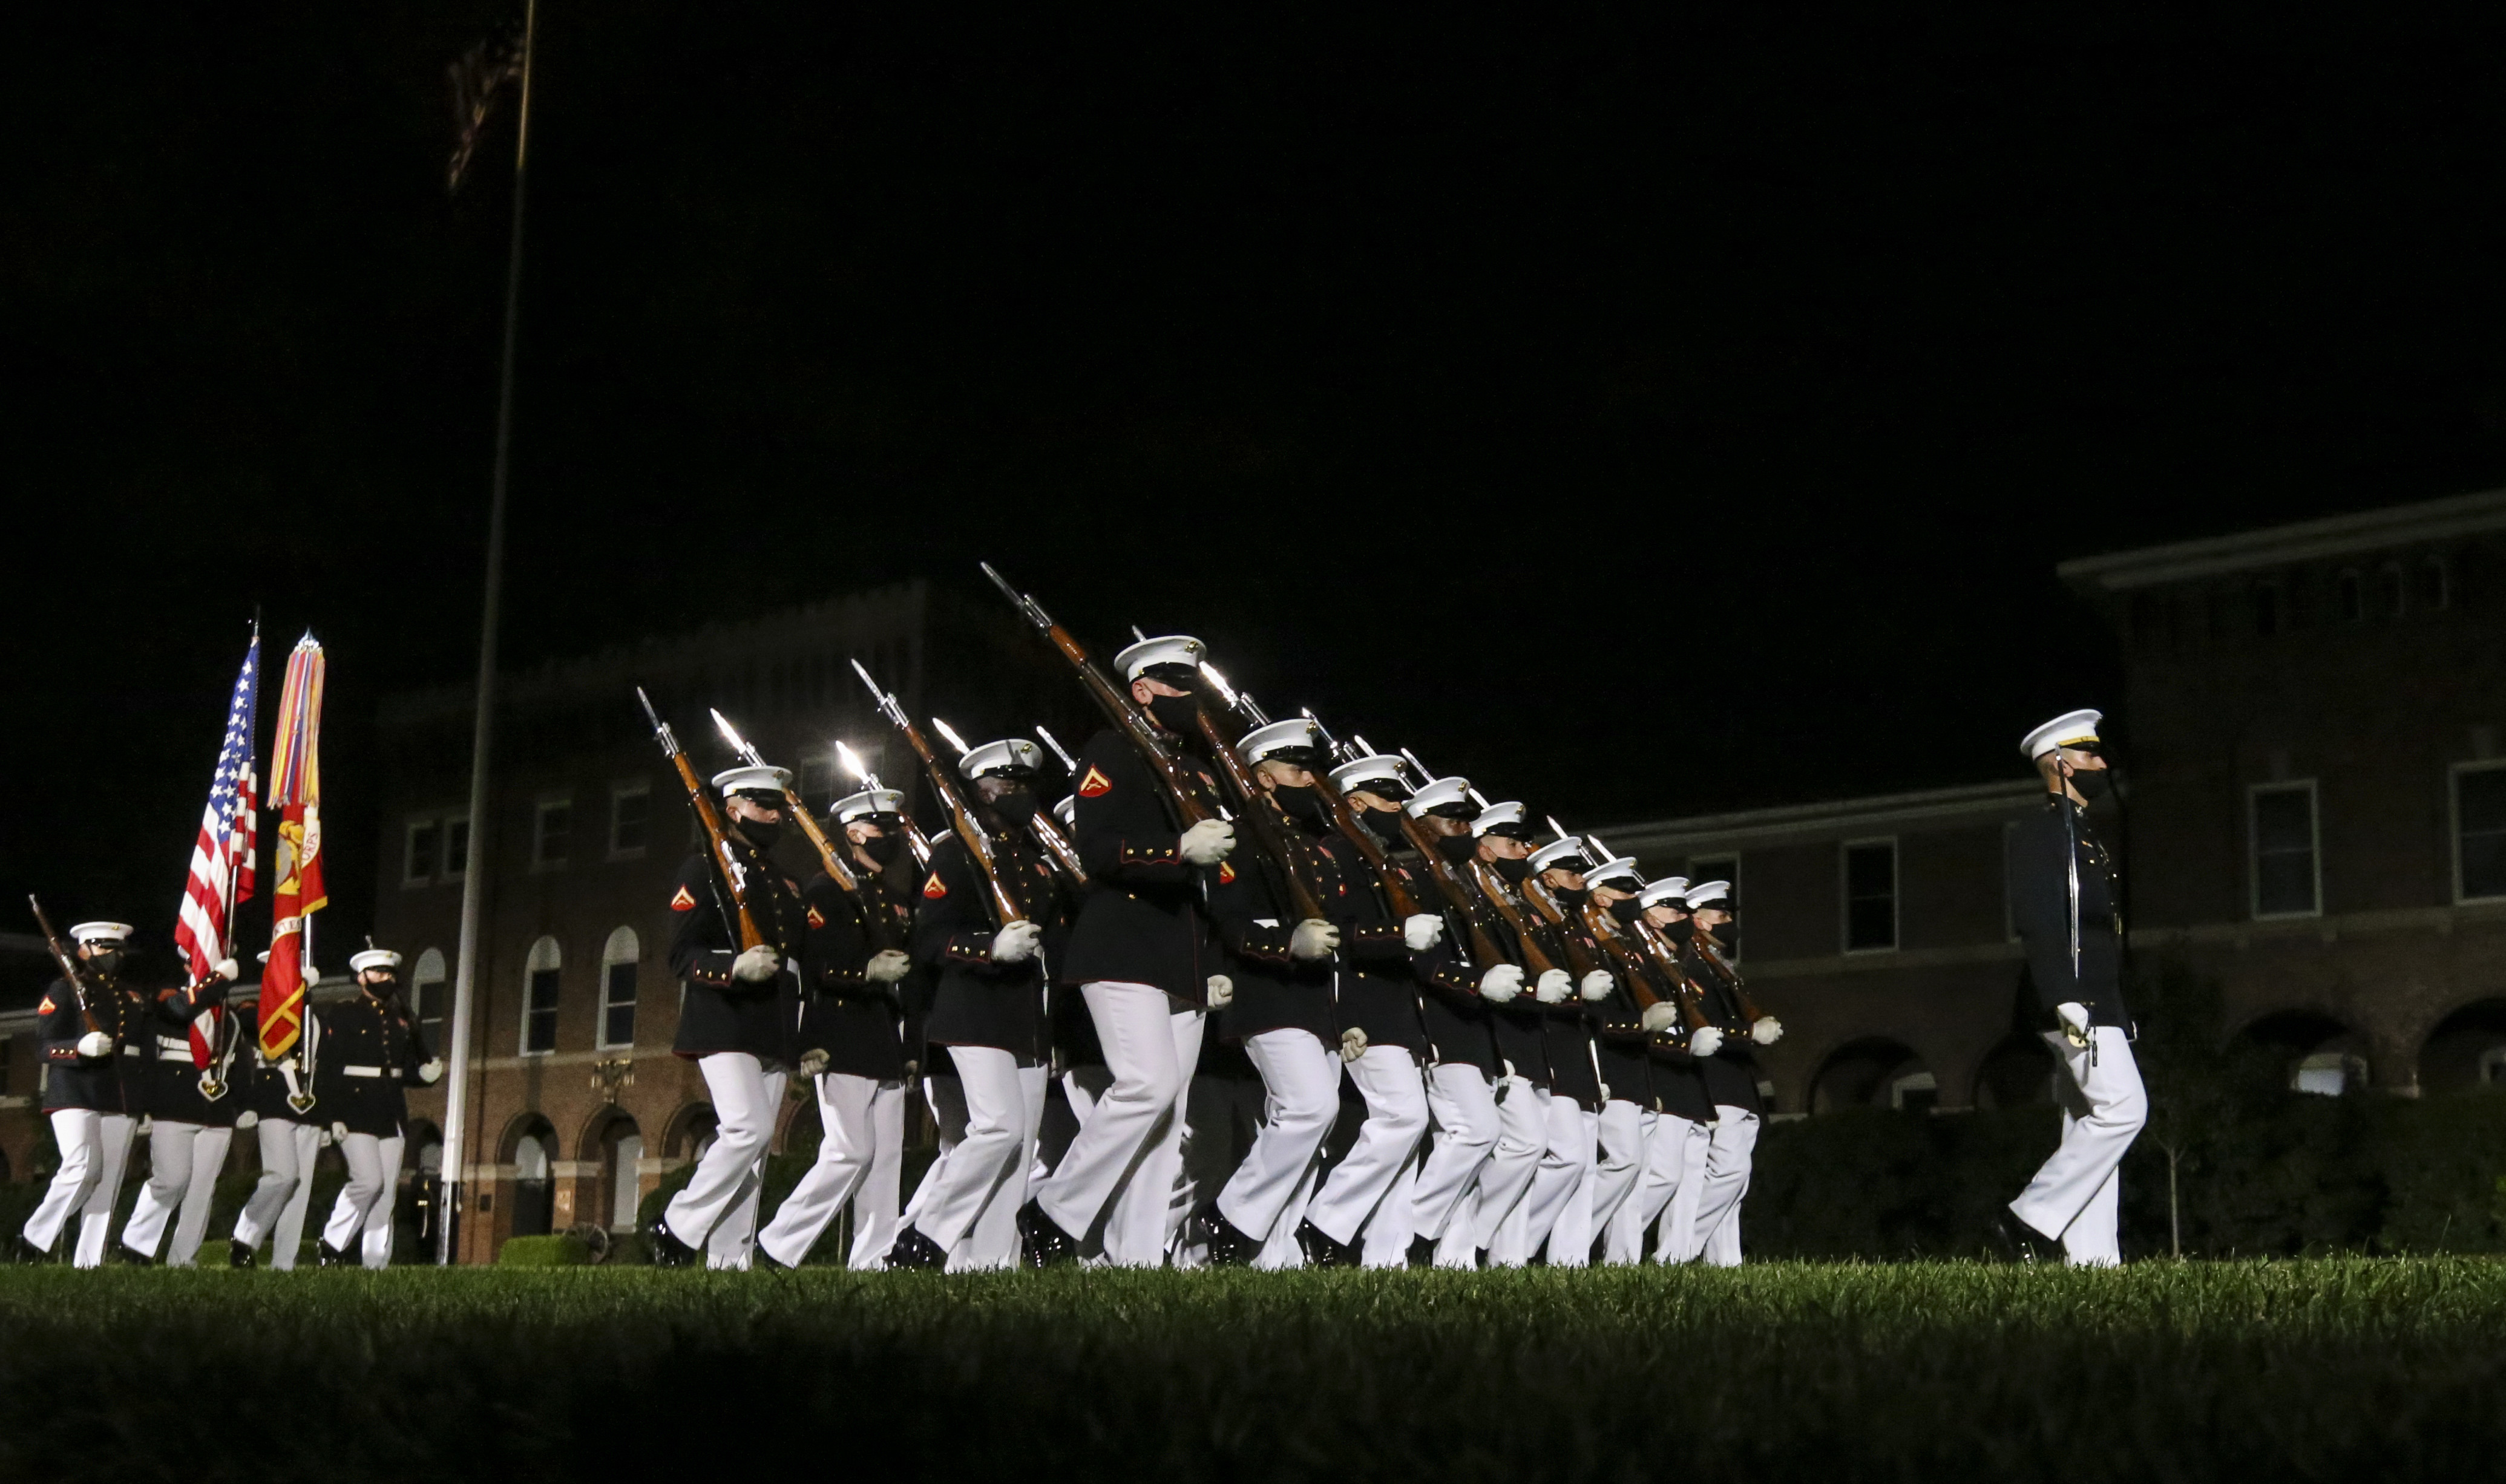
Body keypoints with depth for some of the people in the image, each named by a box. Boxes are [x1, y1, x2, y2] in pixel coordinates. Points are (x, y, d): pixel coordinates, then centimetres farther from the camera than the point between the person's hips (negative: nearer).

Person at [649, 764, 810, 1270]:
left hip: (775, 1034, 7)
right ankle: (677, 1228, -6)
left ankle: (731, 1260, 2)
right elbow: (683, 954, -7)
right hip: (725, 1024, -7)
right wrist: (735, 967, -25)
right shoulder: (704, 869, 1)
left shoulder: (786, 883, 23)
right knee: (748, 1128, -20)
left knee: (754, 1145, 2)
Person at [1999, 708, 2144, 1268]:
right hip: (2075, 1001, -10)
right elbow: (2036, 922, -19)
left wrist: (2119, 1011, 23)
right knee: (2123, 1108, -15)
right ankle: (2032, 1217, -11)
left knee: (2089, 1124, 6)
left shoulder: (2080, 833, 22)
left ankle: (2090, 1257, 6)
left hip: (2098, 1004, 10)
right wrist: (2065, 999, -27)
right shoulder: (2039, 832, -8)